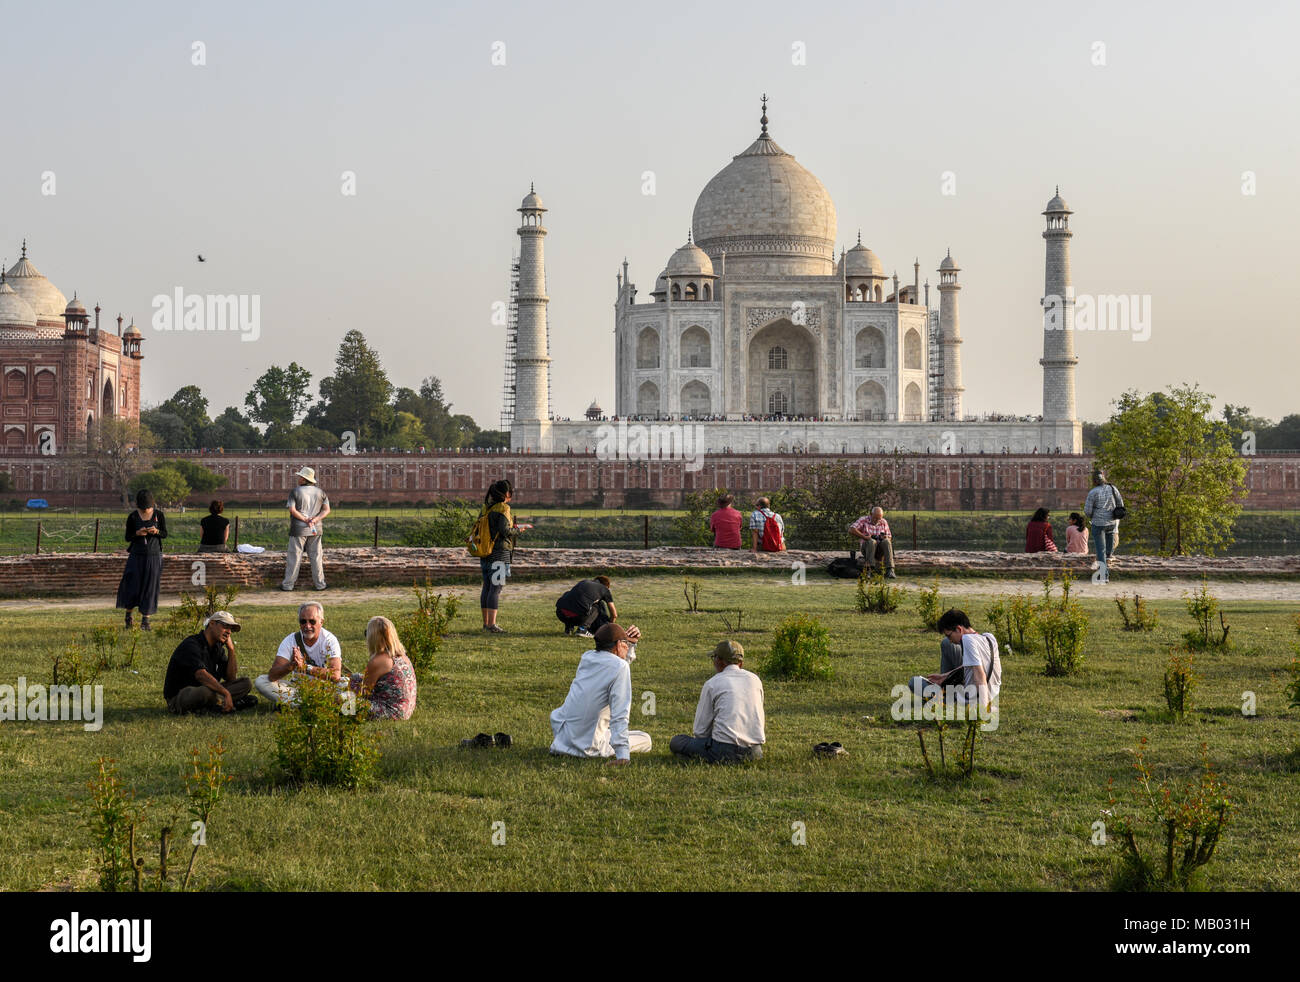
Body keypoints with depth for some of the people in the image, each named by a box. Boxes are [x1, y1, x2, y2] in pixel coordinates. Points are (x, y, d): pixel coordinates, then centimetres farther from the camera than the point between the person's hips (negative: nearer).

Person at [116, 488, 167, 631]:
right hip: (137, 555, 0)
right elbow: (127, 537, 2)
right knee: (132, 584, -2)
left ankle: (145, 620, 5)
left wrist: (156, 531, -16)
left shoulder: (159, 515, 0)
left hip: (153, 555, 0)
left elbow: (165, 534, 5)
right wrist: (137, 533, -18)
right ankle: (128, 615, 19)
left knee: (150, 587, 0)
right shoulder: (133, 517, -1)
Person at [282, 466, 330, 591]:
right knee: (316, 556, 9)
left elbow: (292, 510, -16)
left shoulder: (295, 492, -6)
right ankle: (320, 583, 10)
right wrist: (315, 520, -14)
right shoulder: (320, 492, 5)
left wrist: (305, 520, -15)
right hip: (315, 530, 3)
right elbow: (327, 510, -2)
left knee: (294, 557, 1)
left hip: (299, 529, -3)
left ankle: (288, 584, 2)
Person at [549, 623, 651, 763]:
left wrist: (632, 642, 17)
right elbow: (620, 715, -21)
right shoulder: (620, 667, -15)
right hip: (588, 745, -7)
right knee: (645, 740, 9)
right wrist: (622, 755, -24)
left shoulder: (586, 657, 5)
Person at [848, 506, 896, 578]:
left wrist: (886, 537, -15)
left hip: (880, 551, 2)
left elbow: (889, 538, 10)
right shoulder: (864, 520, -3)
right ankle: (870, 568, -39)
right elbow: (851, 529, -16)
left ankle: (890, 571, -37)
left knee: (886, 542, -30)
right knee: (872, 541, -35)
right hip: (867, 547, -2)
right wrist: (864, 537, -25)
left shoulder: (884, 522, 6)